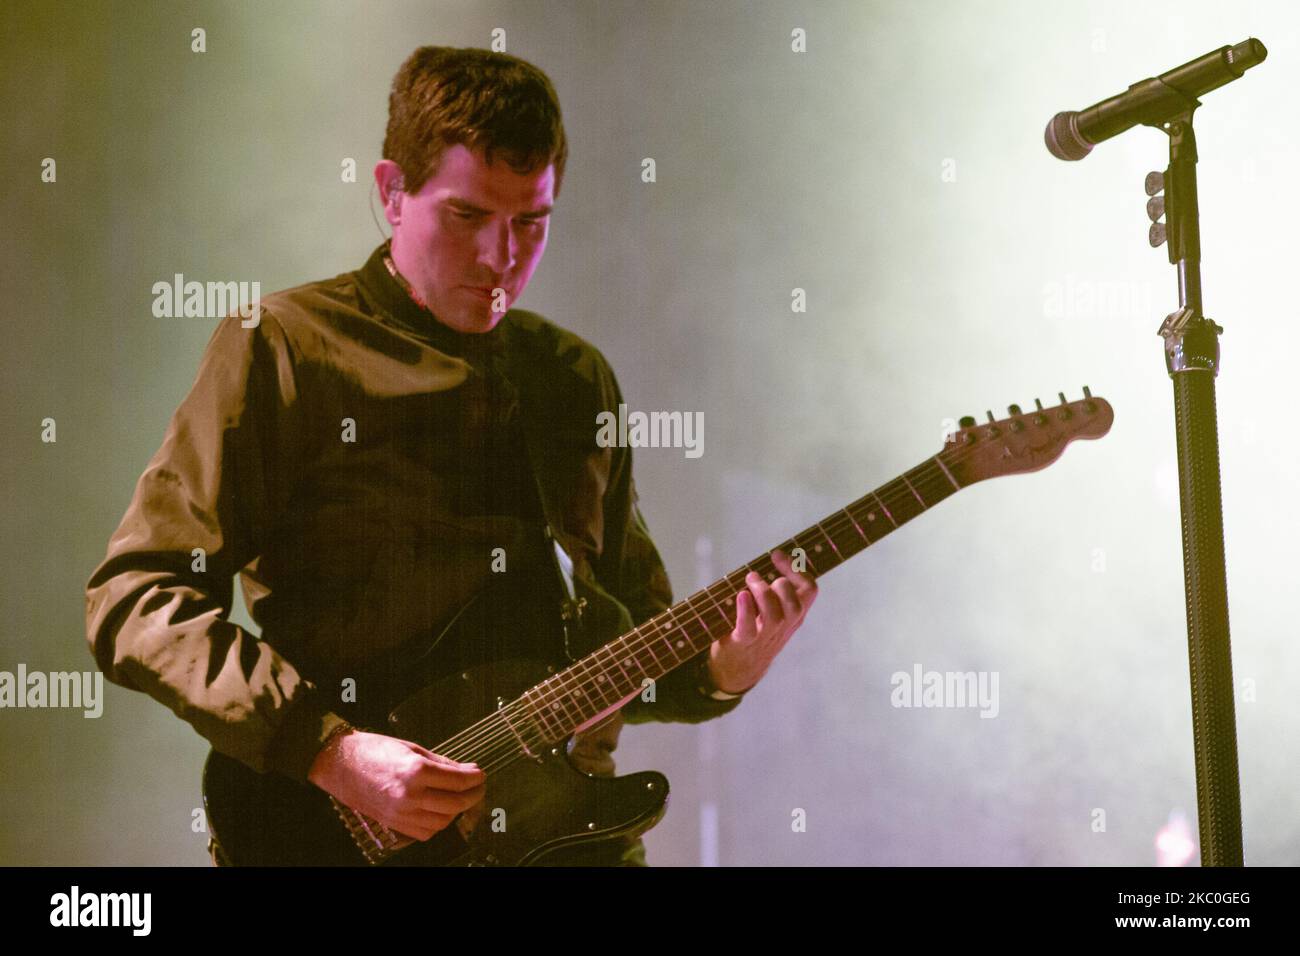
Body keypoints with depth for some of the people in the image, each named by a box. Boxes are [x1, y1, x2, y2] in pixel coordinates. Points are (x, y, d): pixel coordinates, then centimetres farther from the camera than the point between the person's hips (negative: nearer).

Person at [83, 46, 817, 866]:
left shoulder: (578, 380, 15)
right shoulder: (283, 351, -1)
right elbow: (131, 602, -6)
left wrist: (719, 670, -1)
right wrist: (330, 752, -15)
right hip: (341, 832, -4)